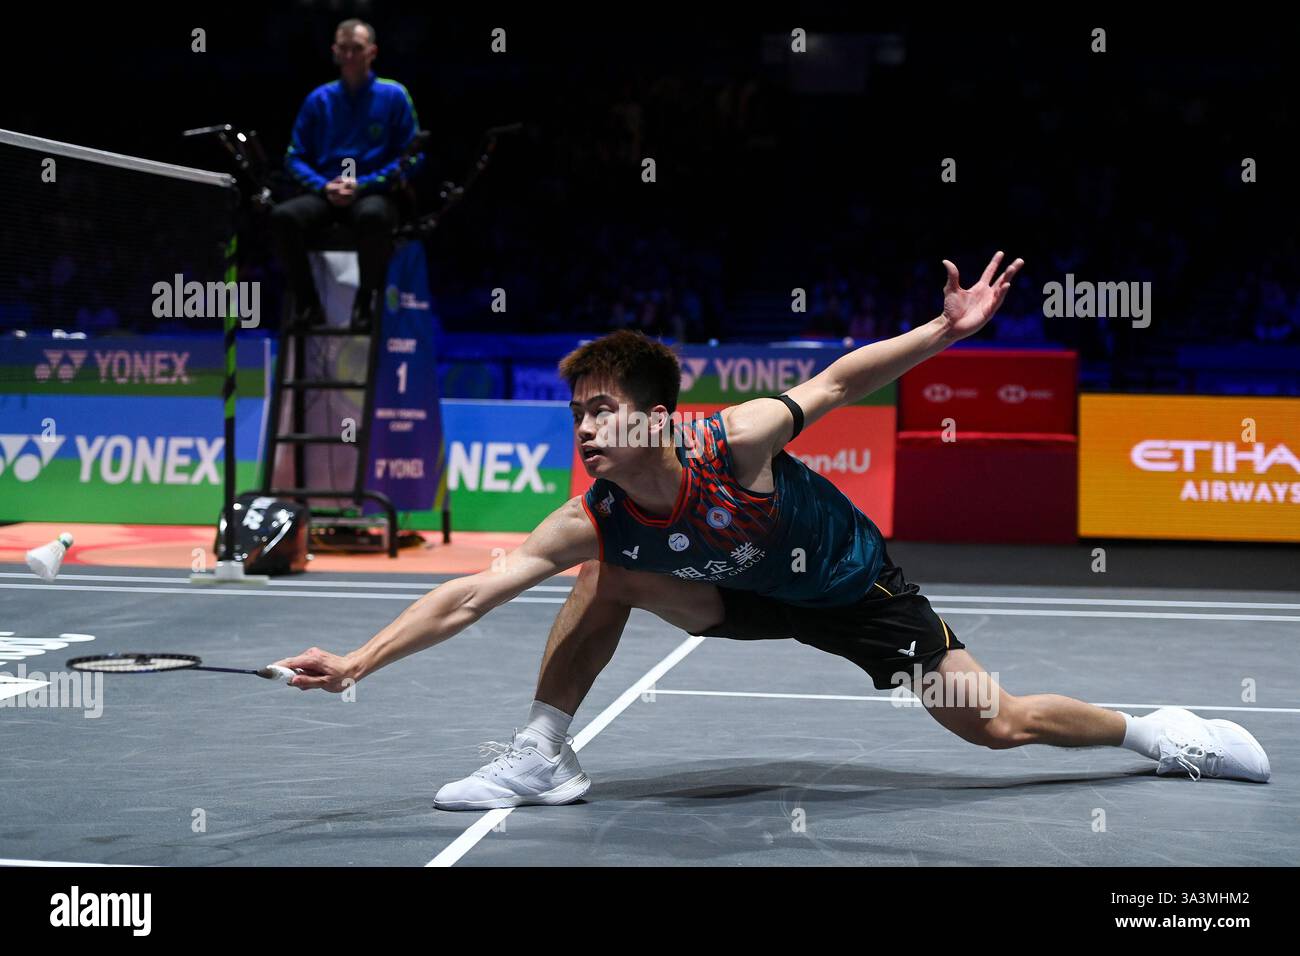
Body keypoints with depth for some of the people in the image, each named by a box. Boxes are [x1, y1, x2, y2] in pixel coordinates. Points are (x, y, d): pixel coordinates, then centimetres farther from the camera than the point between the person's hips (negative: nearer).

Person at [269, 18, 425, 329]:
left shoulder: (394, 95, 5)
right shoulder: (318, 99, 13)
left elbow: (412, 157, 1)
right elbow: (295, 158, 13)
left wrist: (362, 185, -10)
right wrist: (323, 186, -8)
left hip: (374, 194, -3)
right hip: (324, 195, 3)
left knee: (373, 216, -40)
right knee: (283, 217, -29)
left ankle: (367, 298, -18)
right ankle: (306, 301, -12)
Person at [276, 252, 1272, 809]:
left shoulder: (734, 443, -35)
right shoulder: (594, 521, -24)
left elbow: (835, 383, -23)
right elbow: (470, 593, -24)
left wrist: (946, 329, -31)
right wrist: (358, 660, -30)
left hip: (854, 585, -4)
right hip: (751, 595, 4)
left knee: (996, 723, -8)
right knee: (605, 579, -15)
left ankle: (1155, 731, 18)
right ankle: (543, 758, 0)